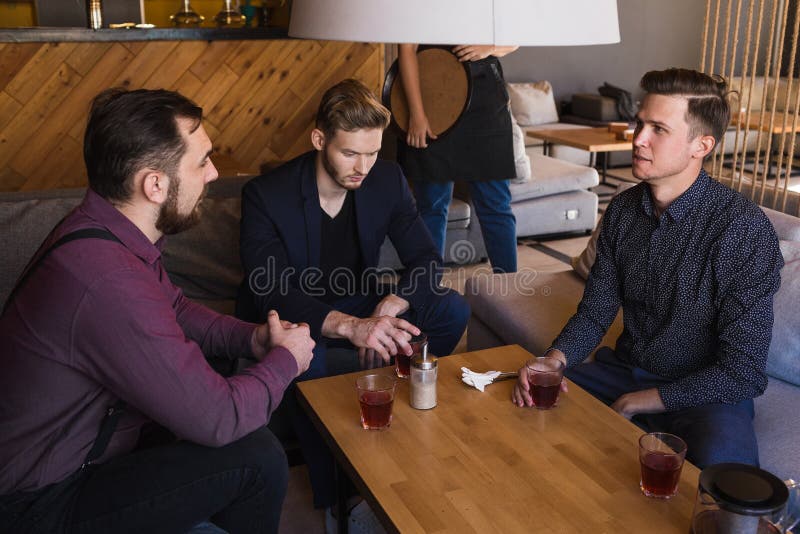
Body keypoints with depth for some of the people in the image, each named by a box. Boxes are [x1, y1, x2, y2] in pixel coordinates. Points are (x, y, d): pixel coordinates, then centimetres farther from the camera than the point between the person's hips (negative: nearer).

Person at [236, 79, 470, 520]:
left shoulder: (387, 179, -9)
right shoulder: (265, 195, -22)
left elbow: (425, 258, -8)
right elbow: (269, 292, -32)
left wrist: (390, 306, -31)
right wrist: (350, 326, -49)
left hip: (357, 307, 5)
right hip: (291, 317, -4)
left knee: (452, 310, -15)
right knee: (305, 353, -39)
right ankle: (333, 498, -21)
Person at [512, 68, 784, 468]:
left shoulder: (743, 229, -20)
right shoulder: (623, 209, -1)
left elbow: (743, 372, -18)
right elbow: (595, 311, 4)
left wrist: (646, 401, -16)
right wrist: (553, 360, -16)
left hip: (706, 392, -6)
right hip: (626, 371, 6)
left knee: (720, 463, -37)